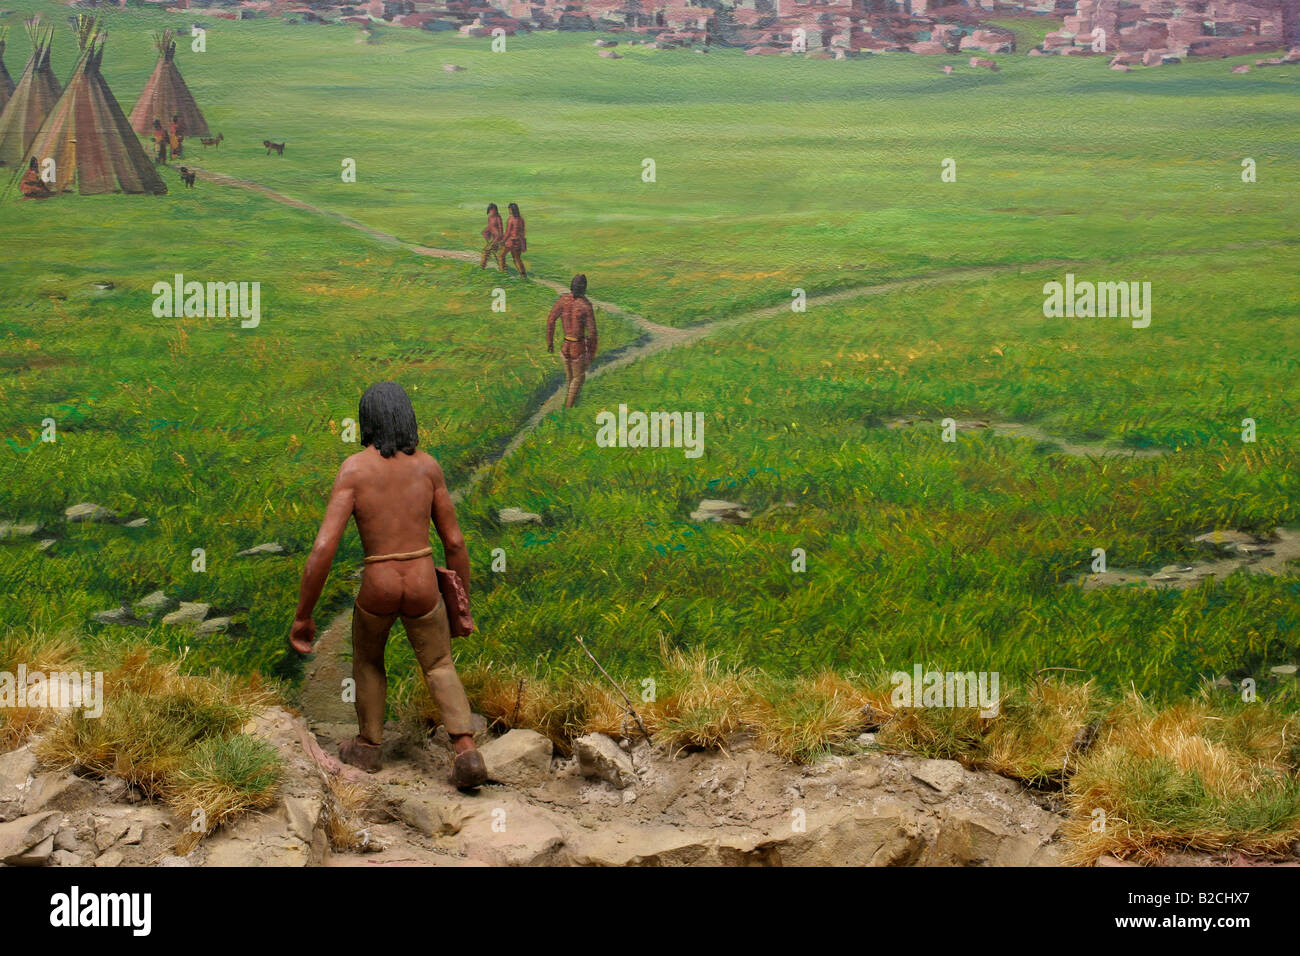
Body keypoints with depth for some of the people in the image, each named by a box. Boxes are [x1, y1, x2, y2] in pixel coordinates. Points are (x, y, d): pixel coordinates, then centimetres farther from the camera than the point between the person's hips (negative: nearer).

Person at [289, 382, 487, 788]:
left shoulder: (353, 469, -9)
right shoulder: (428, 465, -1)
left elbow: (323, 548, -15)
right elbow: (455, 542, 3)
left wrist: (302, 616, -7)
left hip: (377, 590, -1)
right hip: (423, 589, 1)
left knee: (367, 657, 30)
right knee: (440, 668, 24)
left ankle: (368, 746, 43)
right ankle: (466, 751, 4)